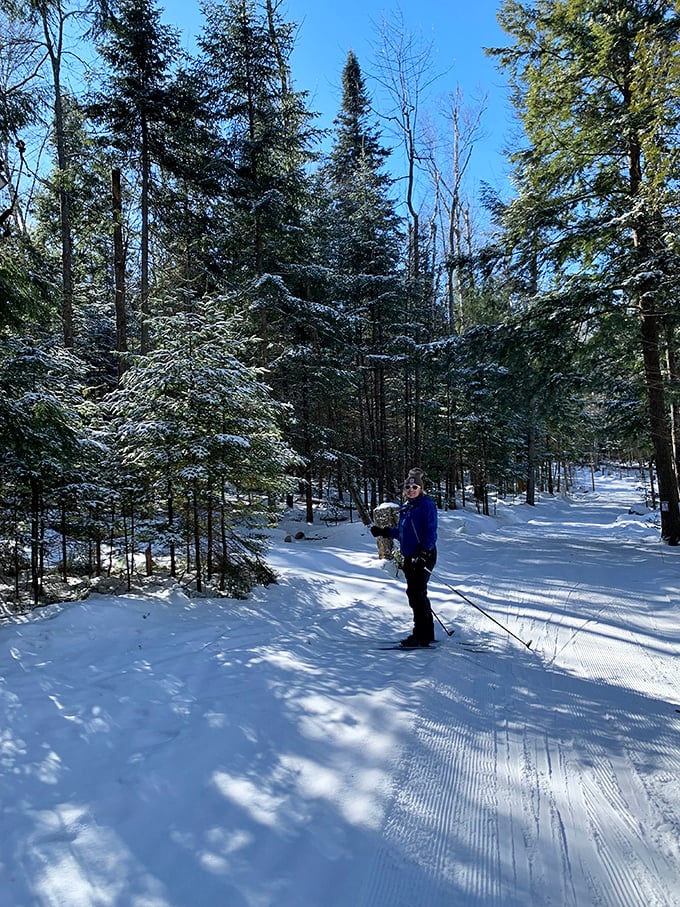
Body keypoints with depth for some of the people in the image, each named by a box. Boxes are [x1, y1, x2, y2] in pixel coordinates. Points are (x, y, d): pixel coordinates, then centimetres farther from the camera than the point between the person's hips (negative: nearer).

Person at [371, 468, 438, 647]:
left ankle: (420, 636, -3)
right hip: (410, 557, 9)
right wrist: (383, 532, 14)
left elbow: (430, 532, -16)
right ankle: (427, 634, 24)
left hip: (423, 557, -9)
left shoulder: (427, 505, -9)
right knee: (416, 594, 13)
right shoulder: (405, 507, 15)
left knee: (416, 594, -9)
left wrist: (423, 554, -24)